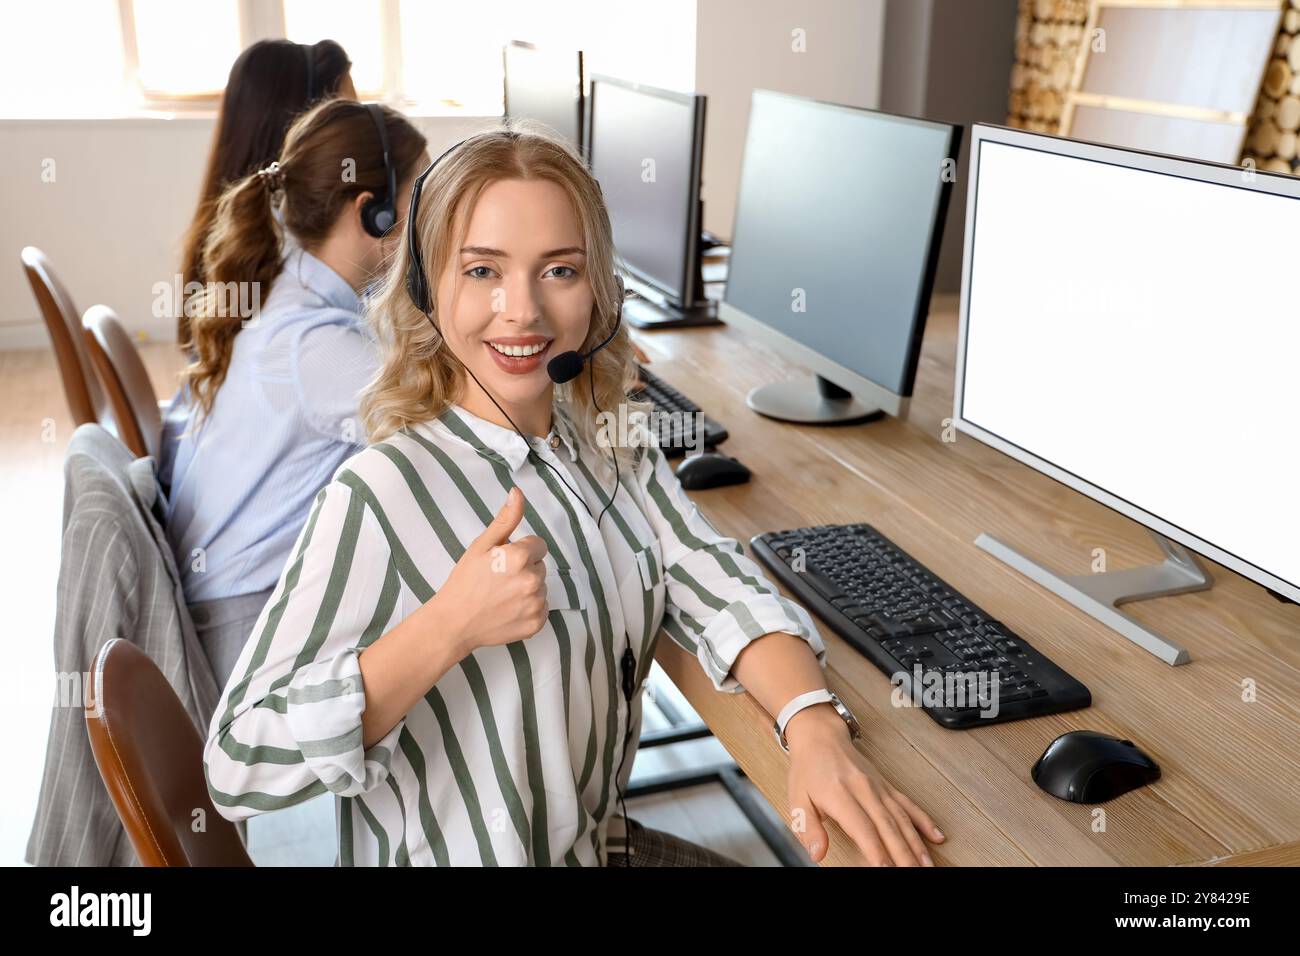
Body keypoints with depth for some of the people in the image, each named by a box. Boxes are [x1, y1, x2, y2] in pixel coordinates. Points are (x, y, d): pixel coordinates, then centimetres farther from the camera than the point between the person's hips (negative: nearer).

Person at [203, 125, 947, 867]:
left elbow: (724, 595, -11)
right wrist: (448, 627, -33)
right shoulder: (378, 498, -23)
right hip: (462, 852, -6)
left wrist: (816, 725, -28)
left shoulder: (619, 450, -2)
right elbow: (239, 768, -25)